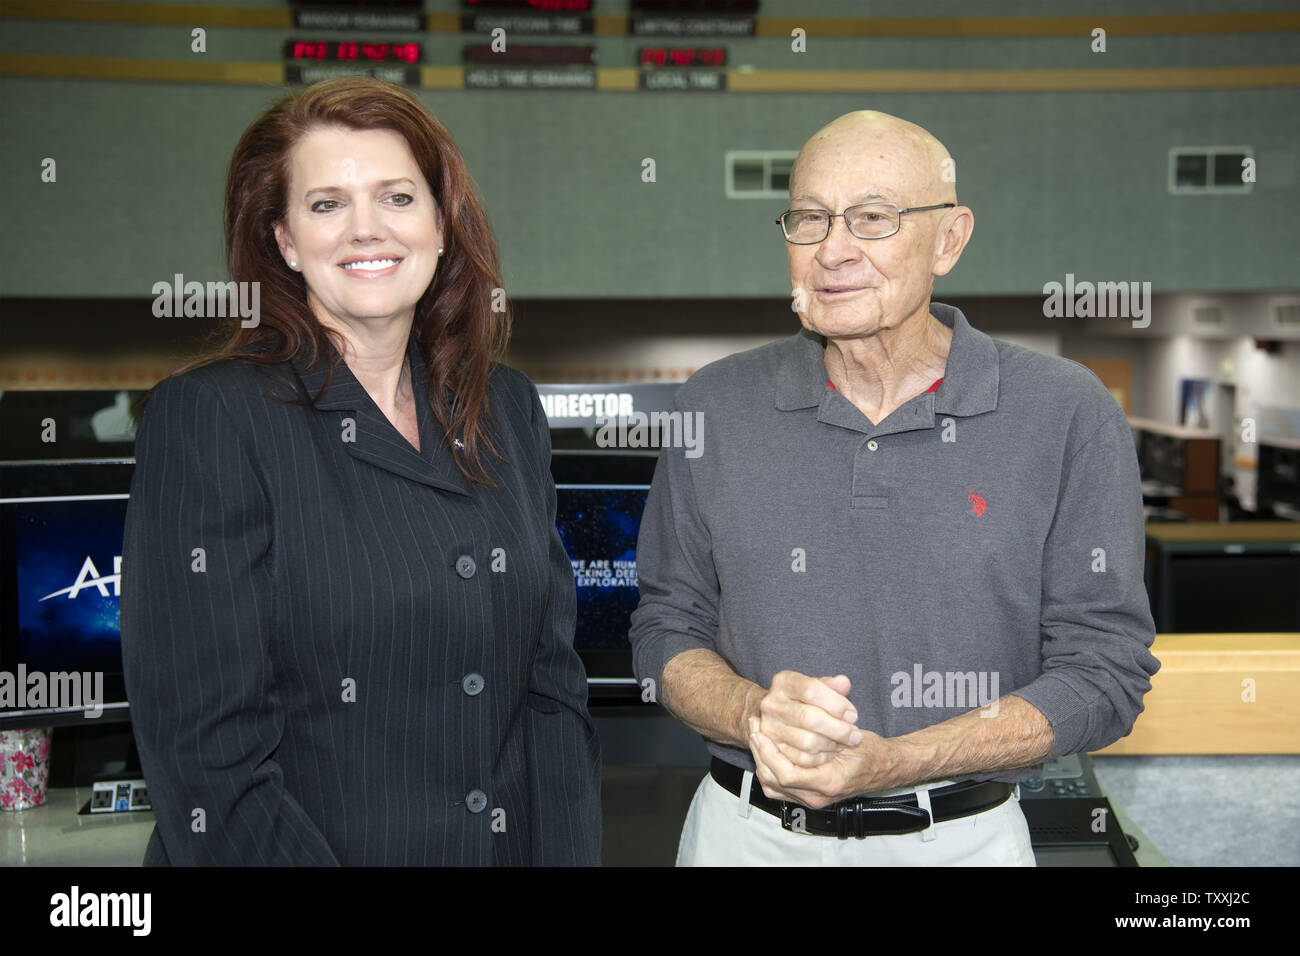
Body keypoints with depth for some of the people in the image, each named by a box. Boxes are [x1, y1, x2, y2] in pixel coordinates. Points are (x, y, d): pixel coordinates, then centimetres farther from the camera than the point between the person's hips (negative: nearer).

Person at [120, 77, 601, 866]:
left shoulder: (508, 409, 2)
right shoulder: (209, 417, -14)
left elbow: (554, 678, 3)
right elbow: (206, 751, -18)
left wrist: (569, 854, -7)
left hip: (508, 842, 5)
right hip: (315, 843, -4)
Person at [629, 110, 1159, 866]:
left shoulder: (1068, 415, -10)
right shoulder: (717, 407, -3)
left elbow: (1102, 668, -10)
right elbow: (666, 630, 2)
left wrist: (890, 761, -21)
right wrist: (753, 713, -19)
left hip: (966, 834, -1)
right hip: (745, 828, 2)